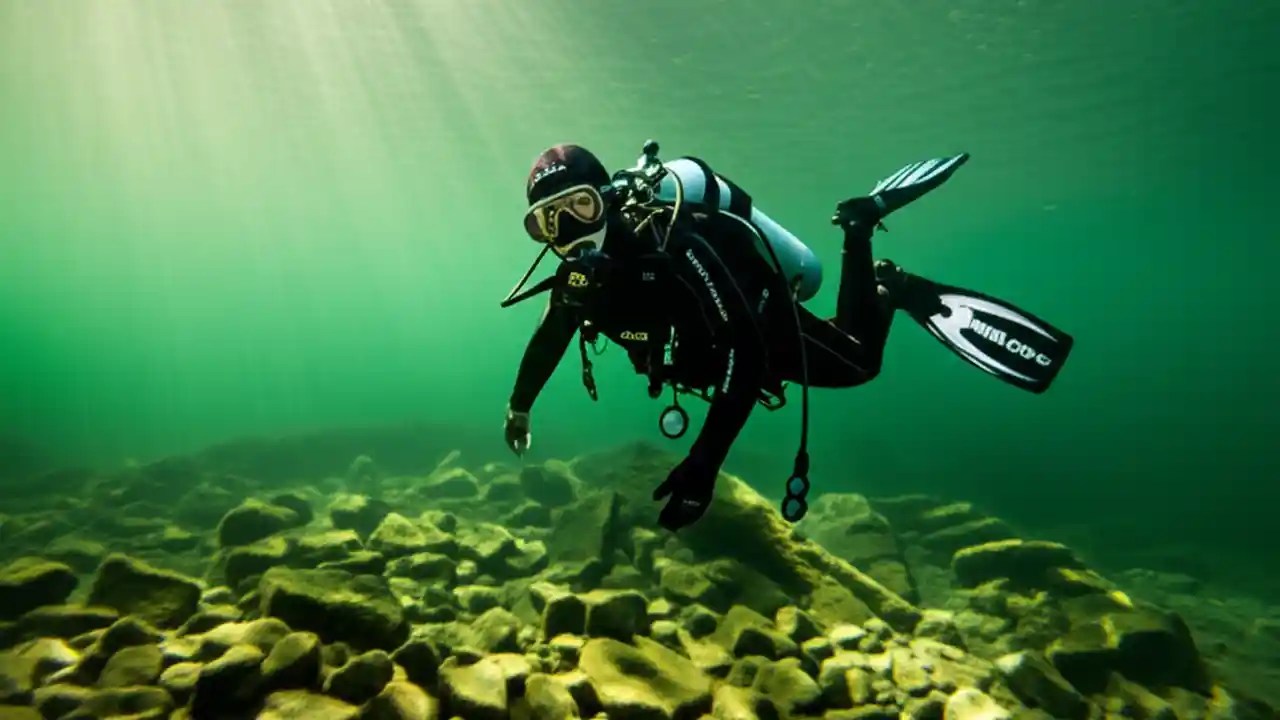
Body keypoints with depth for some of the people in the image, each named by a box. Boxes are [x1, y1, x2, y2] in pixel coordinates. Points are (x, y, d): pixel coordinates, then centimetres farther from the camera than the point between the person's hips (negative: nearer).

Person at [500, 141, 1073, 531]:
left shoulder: (673, 248, -42)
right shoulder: (577, 274, -19)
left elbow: (747, 353, -49)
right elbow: (548, 339, 2)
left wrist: (702, 467, -54)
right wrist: (519, 408, 17)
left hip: (770, 328, -7)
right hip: (712, 343, 7)